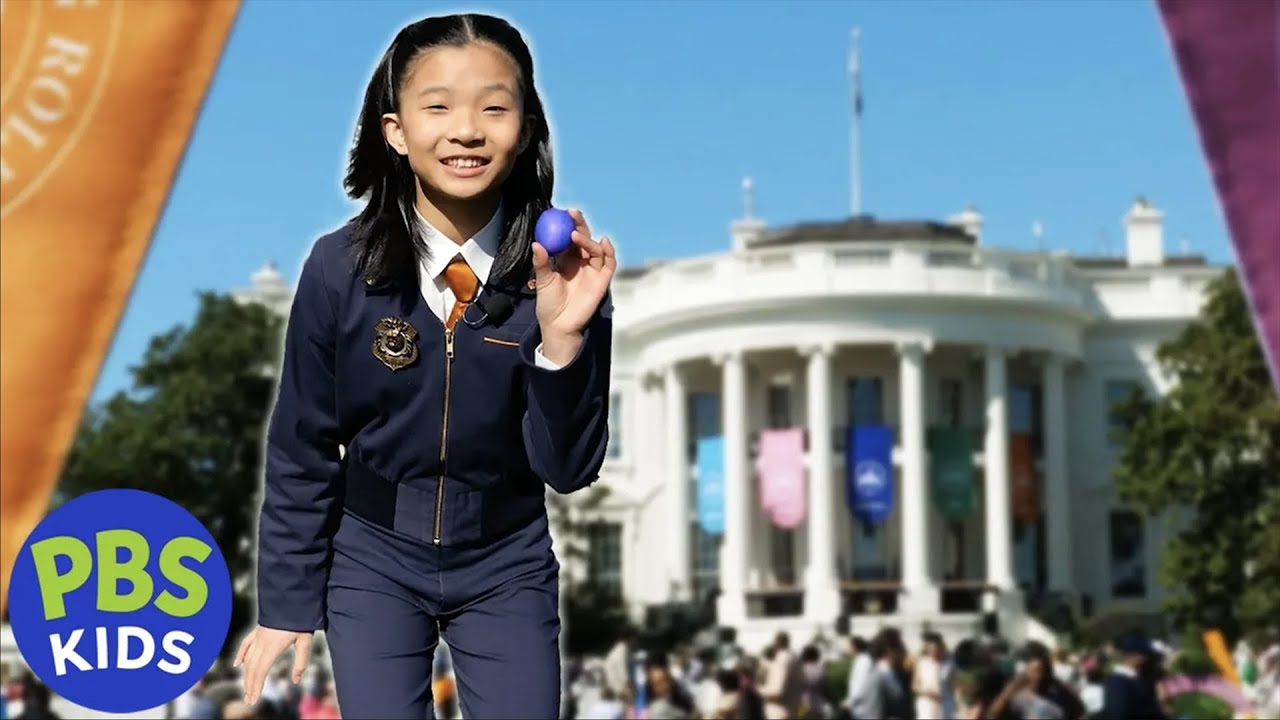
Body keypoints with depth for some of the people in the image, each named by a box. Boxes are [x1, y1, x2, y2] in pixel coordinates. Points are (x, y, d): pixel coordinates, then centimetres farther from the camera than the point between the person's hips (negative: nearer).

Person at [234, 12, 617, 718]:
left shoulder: (561, 270, -14)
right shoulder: (340, 268, -15)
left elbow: (569, 469, -13)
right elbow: (301, 451, -4)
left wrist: (564, 339, -28)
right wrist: (287, 602, 1)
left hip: (507, 569, 1)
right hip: (374, 561, 0)